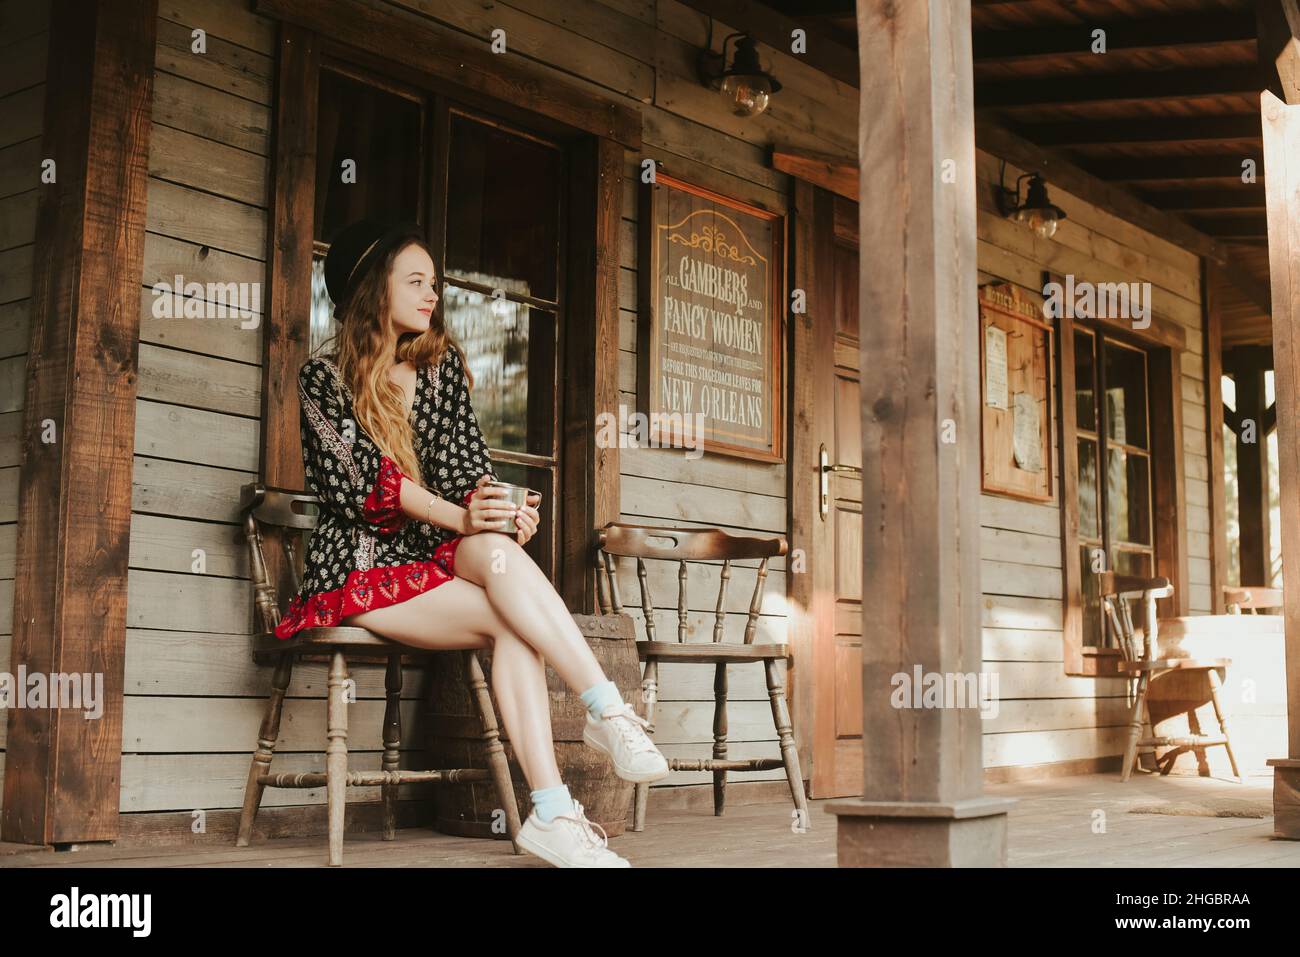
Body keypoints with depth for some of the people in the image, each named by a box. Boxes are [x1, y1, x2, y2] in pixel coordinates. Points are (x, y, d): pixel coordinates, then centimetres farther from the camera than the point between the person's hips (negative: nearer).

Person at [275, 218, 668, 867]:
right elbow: (364, 480, -13)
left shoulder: (444, 365, 14)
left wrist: (501, 506, -17)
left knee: (498, 555, -34)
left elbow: (465, 466, 7)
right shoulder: (324, 376, -1)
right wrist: (459, 517, -27)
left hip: (440, 557, 3)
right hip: (362, 570, -3)